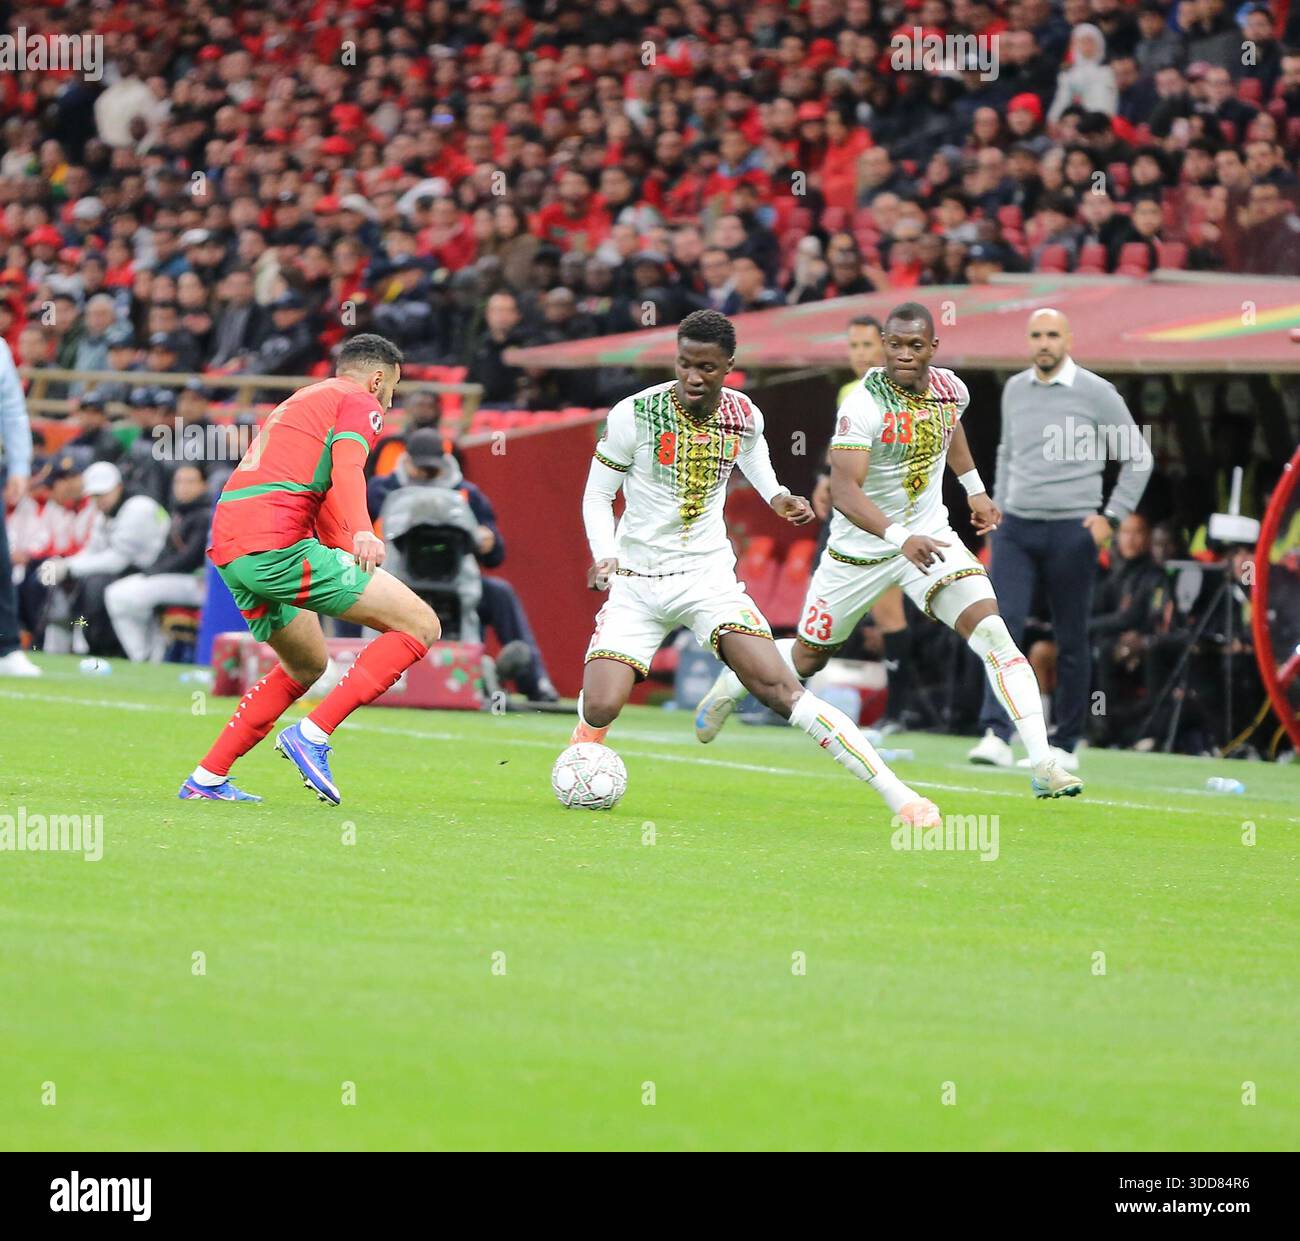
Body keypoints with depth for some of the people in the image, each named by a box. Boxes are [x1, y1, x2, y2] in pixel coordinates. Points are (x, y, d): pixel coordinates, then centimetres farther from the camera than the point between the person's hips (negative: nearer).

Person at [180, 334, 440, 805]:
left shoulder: (299, 401, 32)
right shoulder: (360, 402, 5)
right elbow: (347, 469, -16)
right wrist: (362, 533, -32)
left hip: (229, 551, 9)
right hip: (279, 546, -9)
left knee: (307, 664, 29)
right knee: (420, 625, -7)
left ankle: (206, 779, 24)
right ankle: (312, 734, -14)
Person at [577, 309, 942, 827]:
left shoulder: (743, 415, -3)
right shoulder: (633, 415, -14)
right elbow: (597, 494, -3)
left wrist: (776, 495, 6)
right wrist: (604, 555, -20)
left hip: (709, 576, 1)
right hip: (635, 584, -1)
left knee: (781, 690, -17)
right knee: (600, 709, -18)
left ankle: (899, 798, -18)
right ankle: (587, 744, 24)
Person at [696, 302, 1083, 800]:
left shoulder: (949, 389, -5)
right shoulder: (864, 404, -24)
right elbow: (843, 490, -34)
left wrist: (974, 489, 23)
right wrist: (900, 537, -46)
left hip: (929, 535, 3)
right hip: (860, 547, -3)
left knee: (990, 630, -19)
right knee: (808, 659, 15)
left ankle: (1042, 764, -23)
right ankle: (732, 681, 49)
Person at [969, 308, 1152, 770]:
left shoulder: (1096, 393, -3)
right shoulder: (1014, 389, 11)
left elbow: (1138, 458, 3)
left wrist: (1111, 516, -4)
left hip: (1072, 530, -3)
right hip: (1016, 528, 3)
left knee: (1071, 640, 1)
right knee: (1001, 627, -12)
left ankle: (1066, 744, 10)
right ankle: (996, 736, -18)